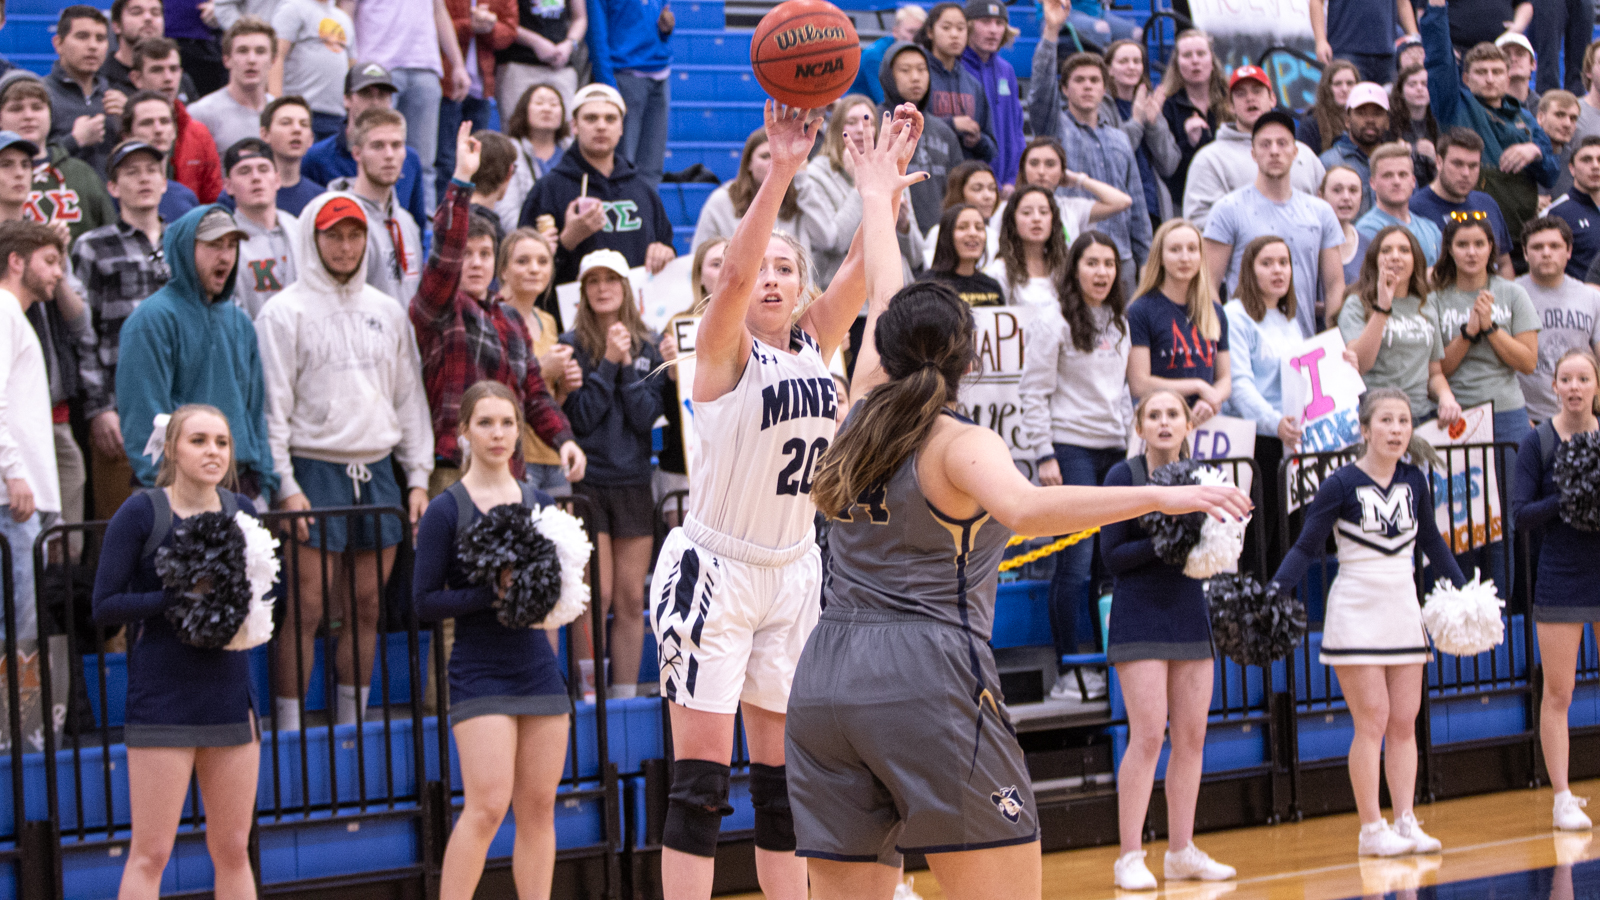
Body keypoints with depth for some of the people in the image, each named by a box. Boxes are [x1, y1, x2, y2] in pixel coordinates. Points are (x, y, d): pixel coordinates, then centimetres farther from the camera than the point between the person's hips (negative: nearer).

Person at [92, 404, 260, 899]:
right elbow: (105, 606, -9)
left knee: (232, 850, 10)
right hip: (161, 703, -5)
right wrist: (181, 596, -20)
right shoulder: (141, 513, -7)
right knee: (150, 854, -4)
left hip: (230, 698, 5)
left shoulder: (242, 511, 6)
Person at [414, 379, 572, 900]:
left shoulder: (540, 504, 9)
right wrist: (490, 593, -19)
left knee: (538, 807, 6)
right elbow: (425, 602, -7)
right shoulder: (446, 511, -5)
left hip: (537, 665, 5)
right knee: (487, 805, -13)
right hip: (479, 671, -5)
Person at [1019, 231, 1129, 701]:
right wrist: (1043, 455, -13)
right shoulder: (1054, 320, -6)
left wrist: (1128, 441, 14)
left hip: (1113, 449, 6)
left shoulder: (1118, 321, 14)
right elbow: (1033, 393, -8)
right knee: (1076, 561, -7)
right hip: (1071, 447, -6)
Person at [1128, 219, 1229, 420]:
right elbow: (1138, 385, -7)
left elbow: (1225, 379, 17)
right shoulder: (1141, 311, -1)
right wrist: (1198, 387, -3)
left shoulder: (1215, 312, 15)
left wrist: (1211, 402, -5)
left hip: (1204, 421, 4)